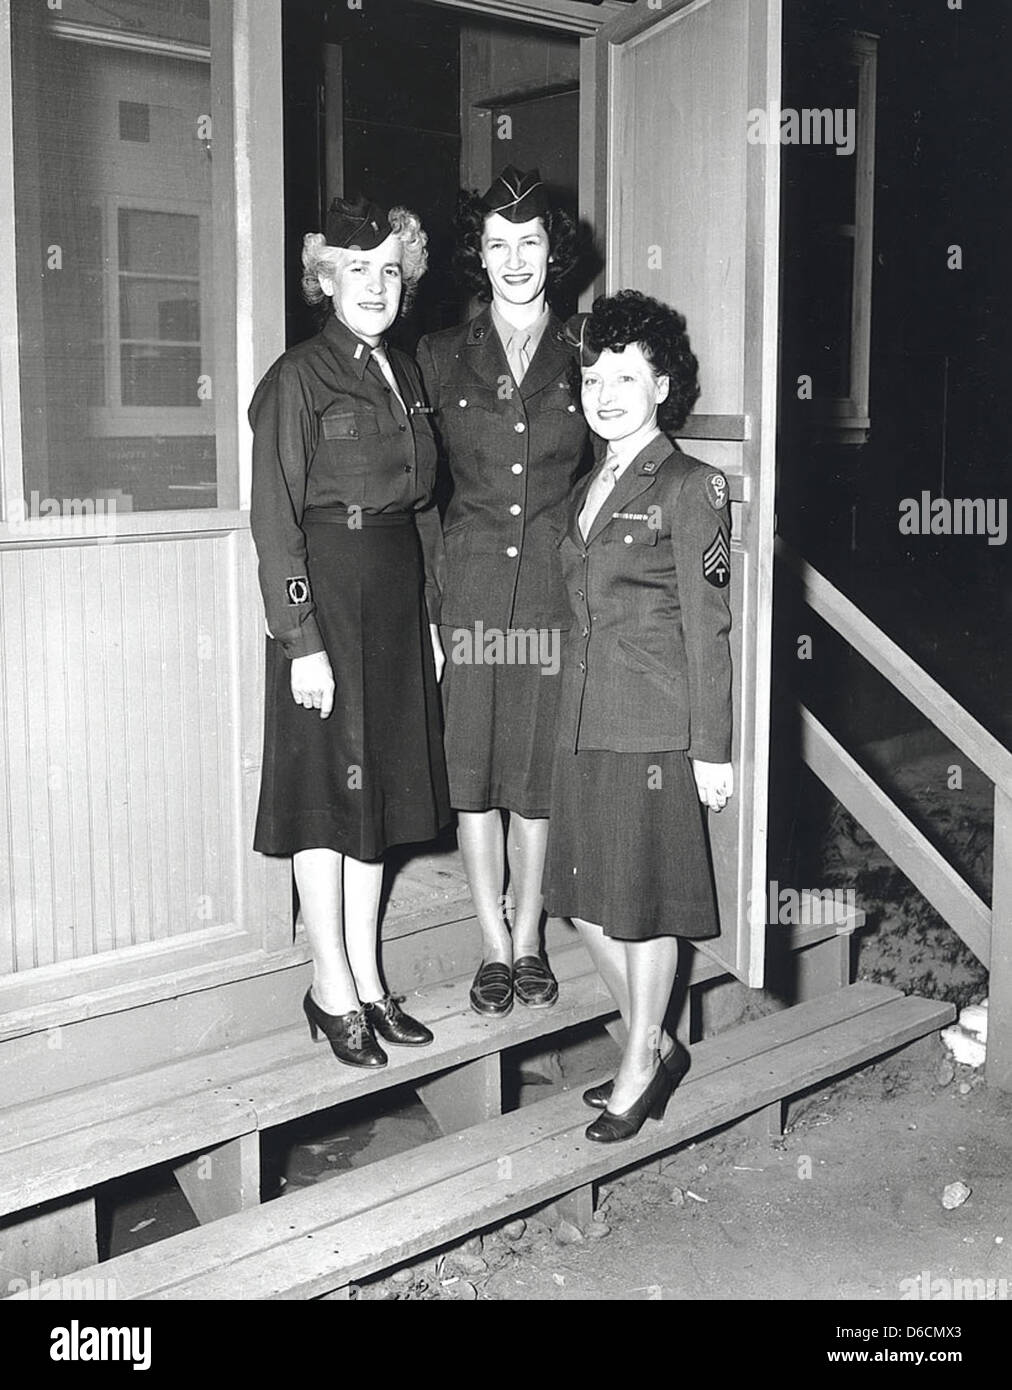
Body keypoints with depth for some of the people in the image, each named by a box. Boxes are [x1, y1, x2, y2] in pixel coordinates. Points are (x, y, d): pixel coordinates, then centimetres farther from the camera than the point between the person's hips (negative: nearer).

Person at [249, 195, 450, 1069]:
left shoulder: (404, 374, 13)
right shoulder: (298, 379, -8)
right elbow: (274, 520, -13)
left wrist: (432, 616, 11)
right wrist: (301, 640, -18)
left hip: (398, 599, 7)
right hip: (326, 595, -7)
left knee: (381, 784, 11)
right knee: (328, 785, 1)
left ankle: (367, 978, 23)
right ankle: (332, 986, 13)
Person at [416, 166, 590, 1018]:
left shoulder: (582, 362, 6)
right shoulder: (440, 358, 6)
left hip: (555, 587, 0)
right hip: (470, 587, 0)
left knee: (539, 768, 5)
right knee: (474, 767, 3)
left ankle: (529, 939, 21)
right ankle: (495, 947, 17)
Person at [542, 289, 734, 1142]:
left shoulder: (690, 488, -7)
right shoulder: (590, 489, 14)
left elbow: (709, 626, -9)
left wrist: (712, 748, -11)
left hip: (655, 725, -7)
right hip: (585, 718, 7)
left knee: (644, 898, 3)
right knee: (588, 897, 11)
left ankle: (640, 1068, 21)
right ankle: (654, 1045, 30)